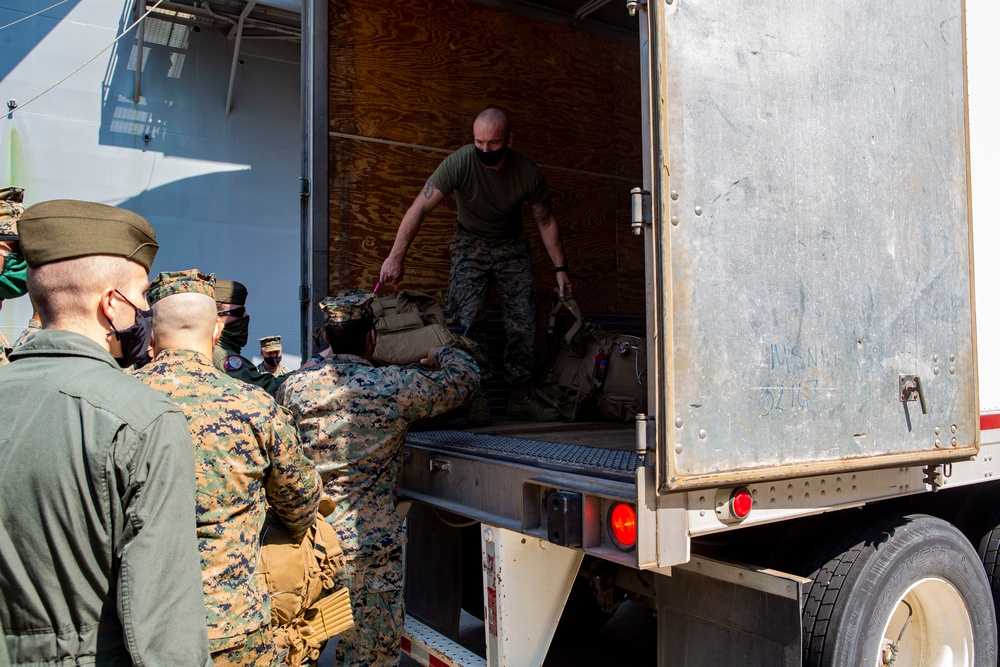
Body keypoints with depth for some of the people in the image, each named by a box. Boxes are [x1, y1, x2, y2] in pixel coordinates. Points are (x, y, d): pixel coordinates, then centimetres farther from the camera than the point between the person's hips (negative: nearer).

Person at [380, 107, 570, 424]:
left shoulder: (528, 171, -17)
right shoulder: (460, 162, -25)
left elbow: (546, 222, -4)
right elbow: (420, 208, -29)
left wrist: (560, 268, -4)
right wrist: (396, 256, -38)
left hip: (512, 246, 2)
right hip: (470, 244, -2)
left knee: (523, 322, -4)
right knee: (468, 318, -17)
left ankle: (520, 396, 8)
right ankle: (477, 397, -10)